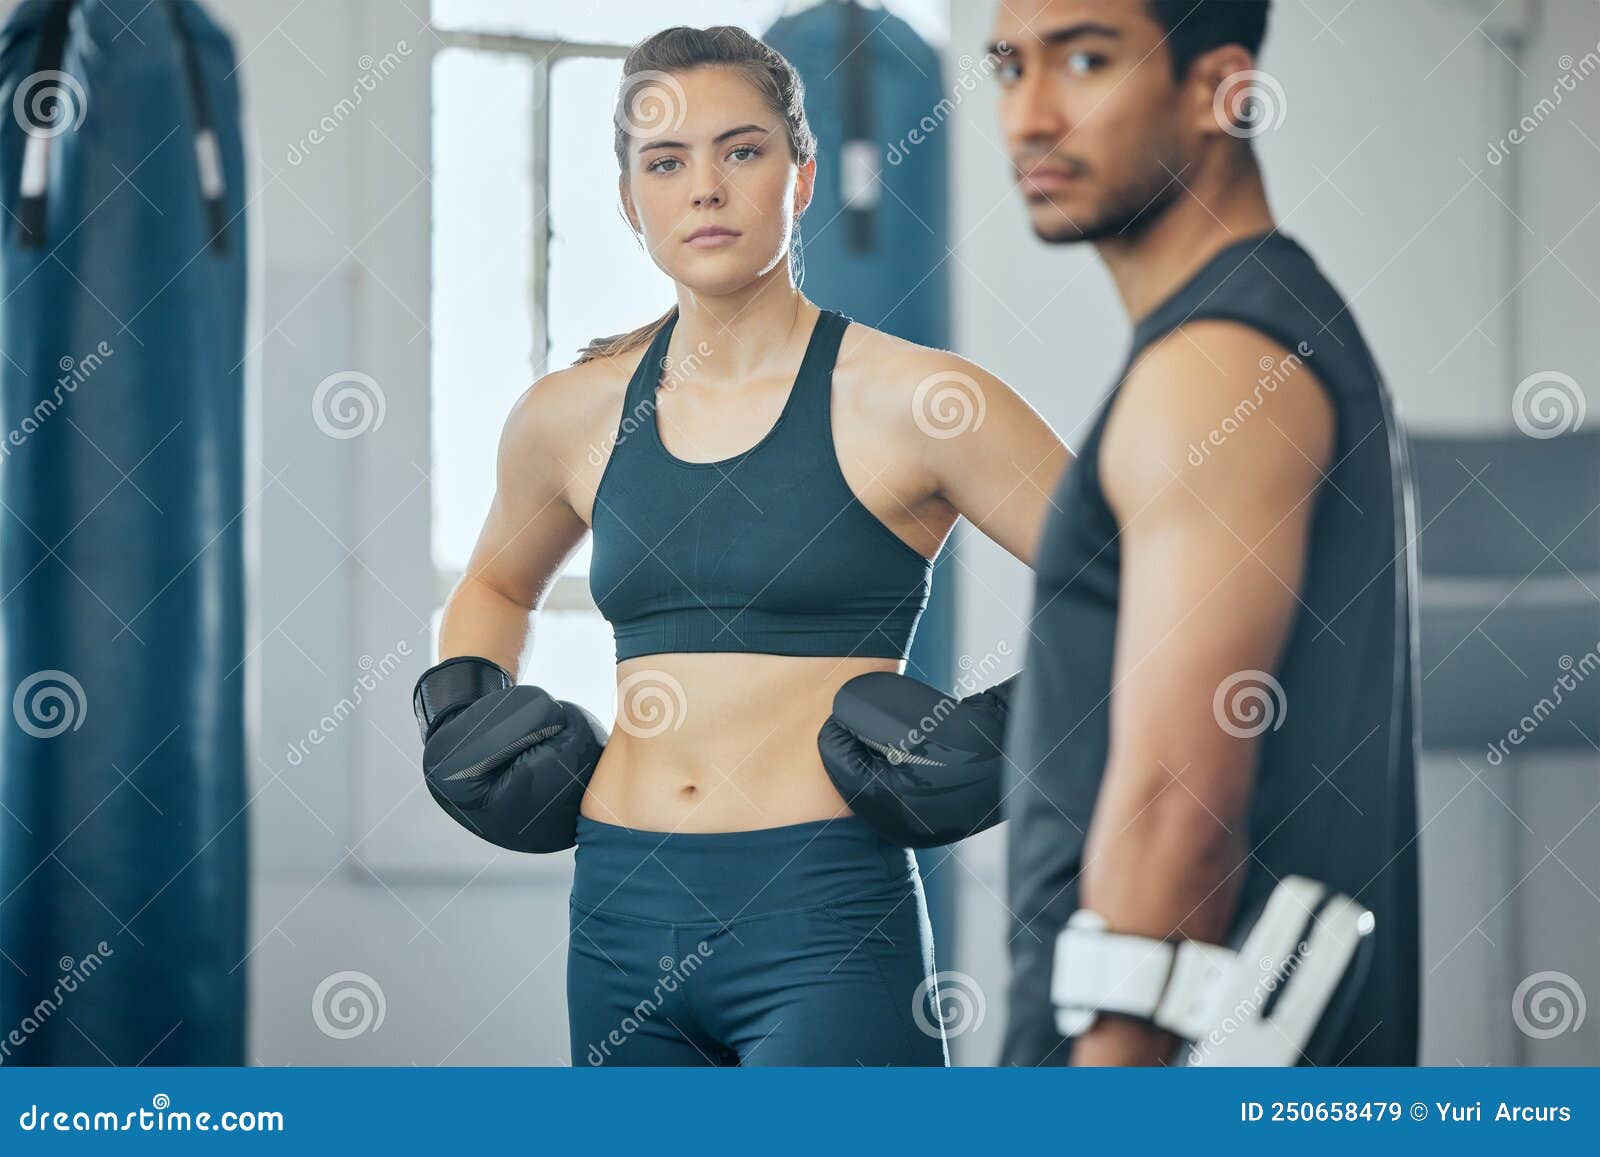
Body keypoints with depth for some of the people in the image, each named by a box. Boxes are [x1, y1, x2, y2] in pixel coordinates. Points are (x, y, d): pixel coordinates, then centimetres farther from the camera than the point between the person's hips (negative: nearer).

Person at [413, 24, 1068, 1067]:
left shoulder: (909, 403, -5)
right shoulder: (573, 416, 9)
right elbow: (498, 586, 29)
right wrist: (461, 699, 11)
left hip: (824, 919, -5)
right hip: (626, 919, 5)